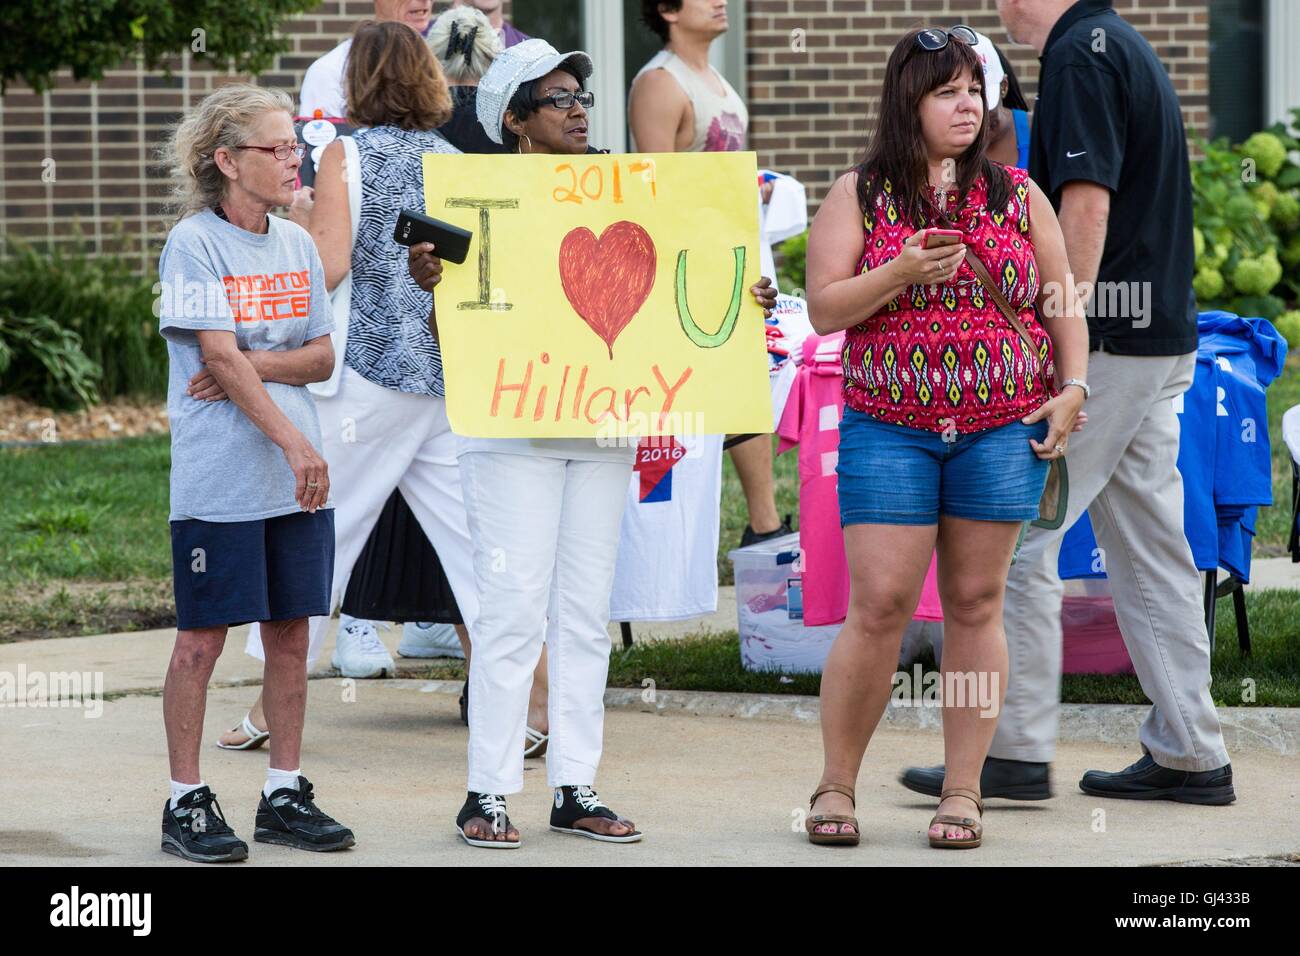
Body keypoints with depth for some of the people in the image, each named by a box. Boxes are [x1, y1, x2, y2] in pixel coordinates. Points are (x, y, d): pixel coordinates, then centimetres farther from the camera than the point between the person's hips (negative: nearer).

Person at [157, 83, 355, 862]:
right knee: (204, 636, -1)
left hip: (298, 477, 6)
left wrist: (250, 365, -11)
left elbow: (322, 357, 8)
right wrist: (295, 444, -20)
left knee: (291, 630, 8)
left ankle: (285, 794, 17)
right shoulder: (195, 243, -8)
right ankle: (187, 802, 6)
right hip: (220, 476, -6)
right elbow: (220, 358, -15)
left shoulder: (296, 245, 11)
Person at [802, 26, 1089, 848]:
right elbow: (824, 310, -1)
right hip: (888, 430, -2)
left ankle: (963, 794, 9)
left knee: (976, 604, 3)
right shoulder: (859, 195, 5)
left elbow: (1066, 303, 14)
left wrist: (1073, 388, 1)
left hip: (1002, 430, 2)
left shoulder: (1018, 196, 10)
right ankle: (836, 787, 6)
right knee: (879, 608, -7)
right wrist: (902, 272, -15)